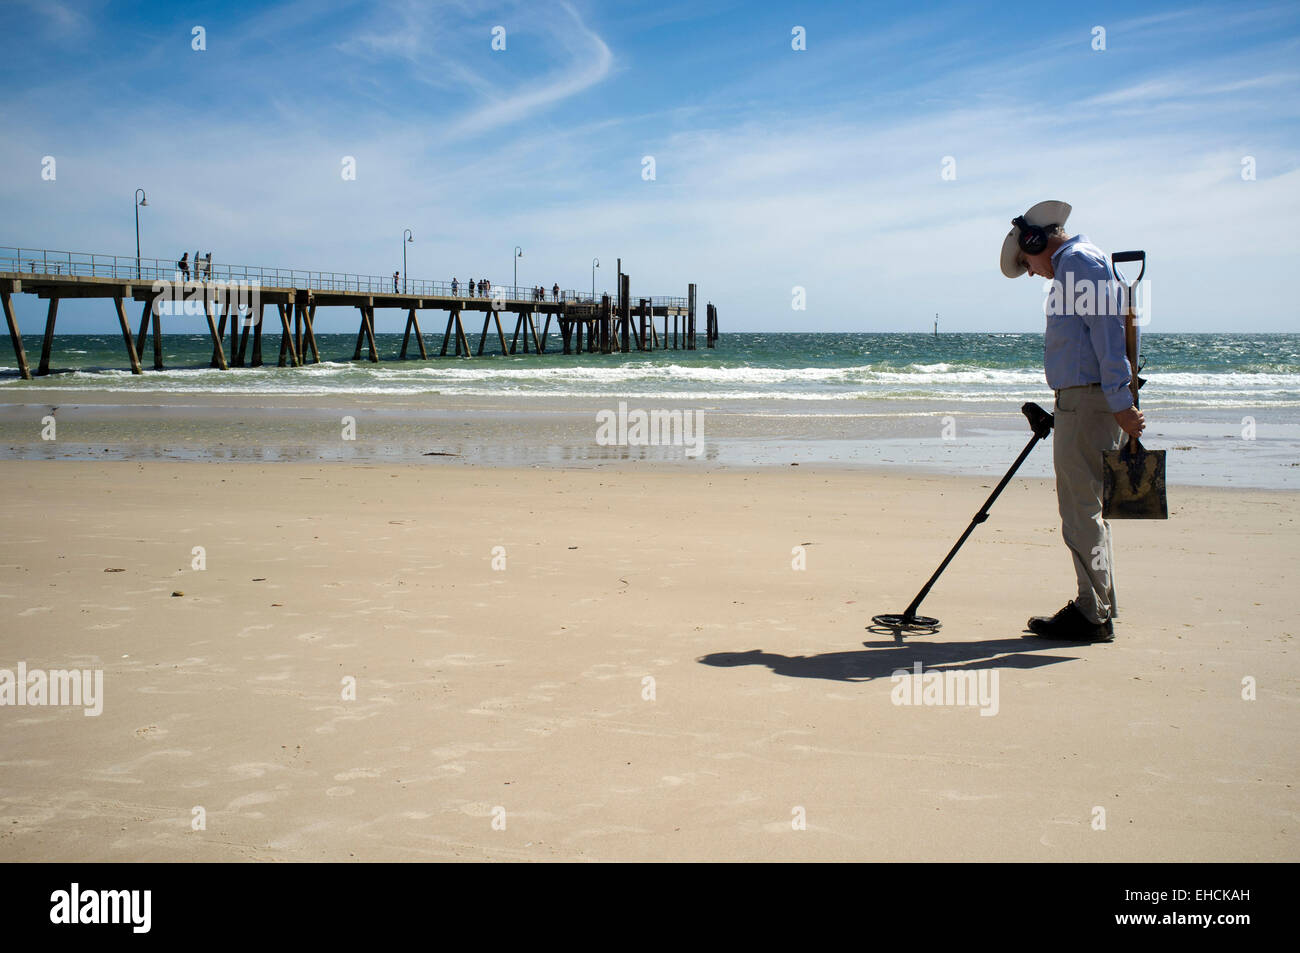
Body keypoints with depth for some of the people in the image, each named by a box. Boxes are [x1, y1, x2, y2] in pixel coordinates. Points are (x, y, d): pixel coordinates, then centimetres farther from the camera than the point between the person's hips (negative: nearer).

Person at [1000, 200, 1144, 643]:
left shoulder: (1078, 261, -9)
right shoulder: (1073, 264, 22)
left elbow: (1109, 329, -19)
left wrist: (1119, 402, -24)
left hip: (1087, 402, -10)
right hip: (1081, 402, 10)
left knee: (1081, 510, -8)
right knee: (1087, 507, 14)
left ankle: (1093, 615, -4)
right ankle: (1098, 606, 20)